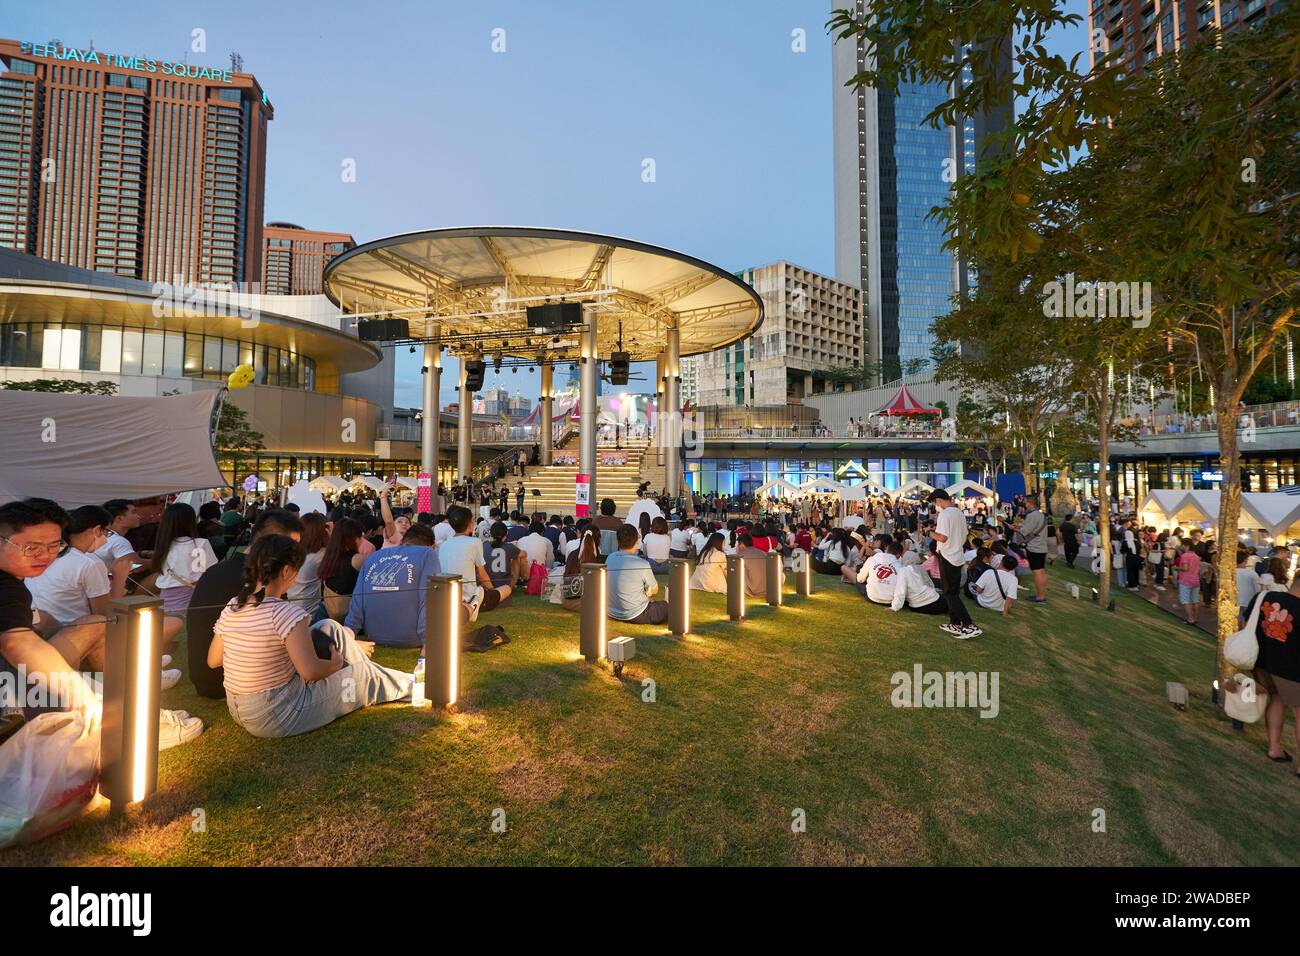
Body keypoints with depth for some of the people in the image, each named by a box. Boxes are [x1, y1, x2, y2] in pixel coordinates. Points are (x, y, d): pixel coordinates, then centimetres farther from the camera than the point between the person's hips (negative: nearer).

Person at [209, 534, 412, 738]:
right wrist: (336, 663, -10)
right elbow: (311, 671, -31)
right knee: (363, 673, 9)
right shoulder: (286, 613, -27)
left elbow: (213, 661, 7)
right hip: (277, 719, -8)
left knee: (329, 628, 13)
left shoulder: (231, 608, -4)